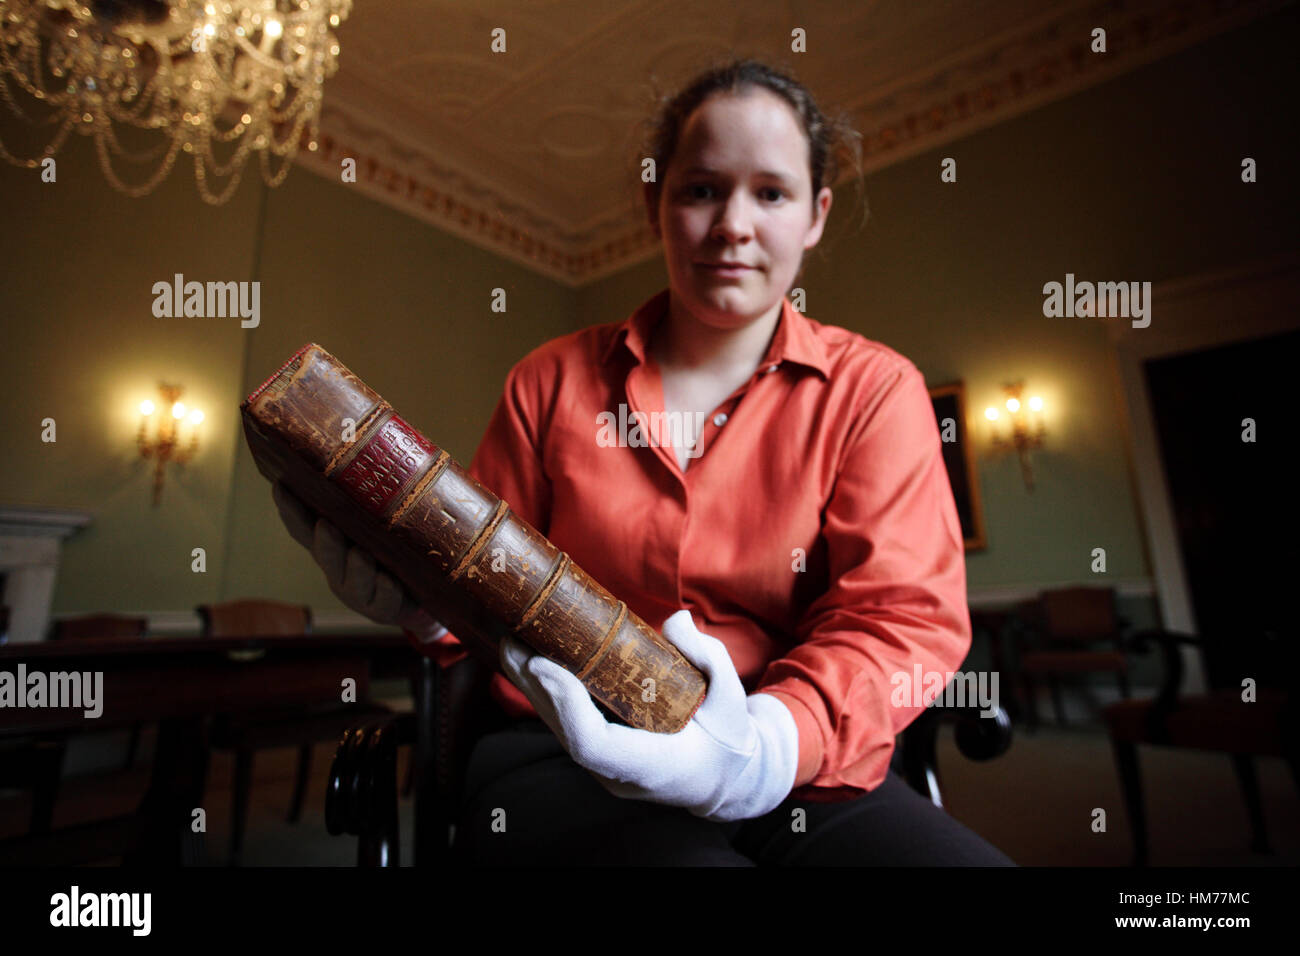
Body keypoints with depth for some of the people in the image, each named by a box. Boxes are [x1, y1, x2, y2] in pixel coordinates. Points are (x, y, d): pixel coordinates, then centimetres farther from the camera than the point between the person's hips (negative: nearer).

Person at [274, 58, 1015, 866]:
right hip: (560, 755, 0)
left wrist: (771, 745, -24)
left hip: (800, 767, 2)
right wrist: (426, 600, -12)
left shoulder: (874, 388, 3)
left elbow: (903, 614, -7)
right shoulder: (552, 379, 7)